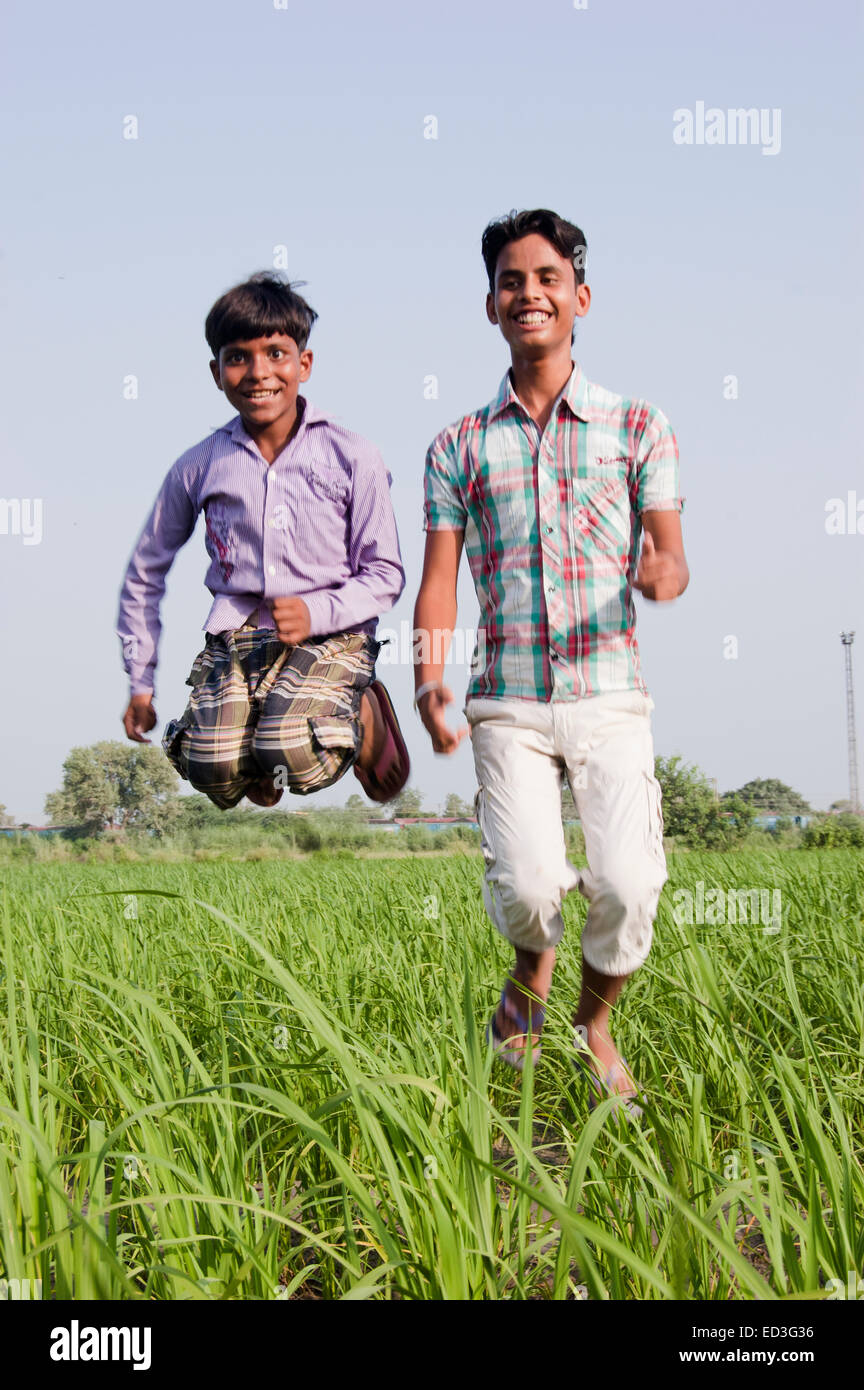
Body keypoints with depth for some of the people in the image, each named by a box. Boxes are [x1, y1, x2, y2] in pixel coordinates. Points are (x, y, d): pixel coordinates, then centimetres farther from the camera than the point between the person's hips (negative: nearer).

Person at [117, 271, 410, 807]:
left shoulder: (352, 457, 1)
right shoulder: (200, 466, 7)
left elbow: (386, 574, 4)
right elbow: (145, 572, 19)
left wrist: (318, 612, -15)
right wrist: (141, 683, 17)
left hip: (330, 637, -2)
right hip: (233, 638, 2)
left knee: (295, 760, -29)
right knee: (216, 772, -26)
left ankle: (364, 715, 7)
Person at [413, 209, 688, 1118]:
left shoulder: (637, 427, 8)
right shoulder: (459, 447, 10)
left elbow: (668, 555, 1)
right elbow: (438, 580, 6)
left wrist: (663, 575, -24)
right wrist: (428, 682, -11)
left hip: (610, 698, 0)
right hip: (507, 701, 0)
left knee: (628, 884, -16)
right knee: (527, 884, -17)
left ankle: (595, 1025, 17)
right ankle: (532, 964, 21)